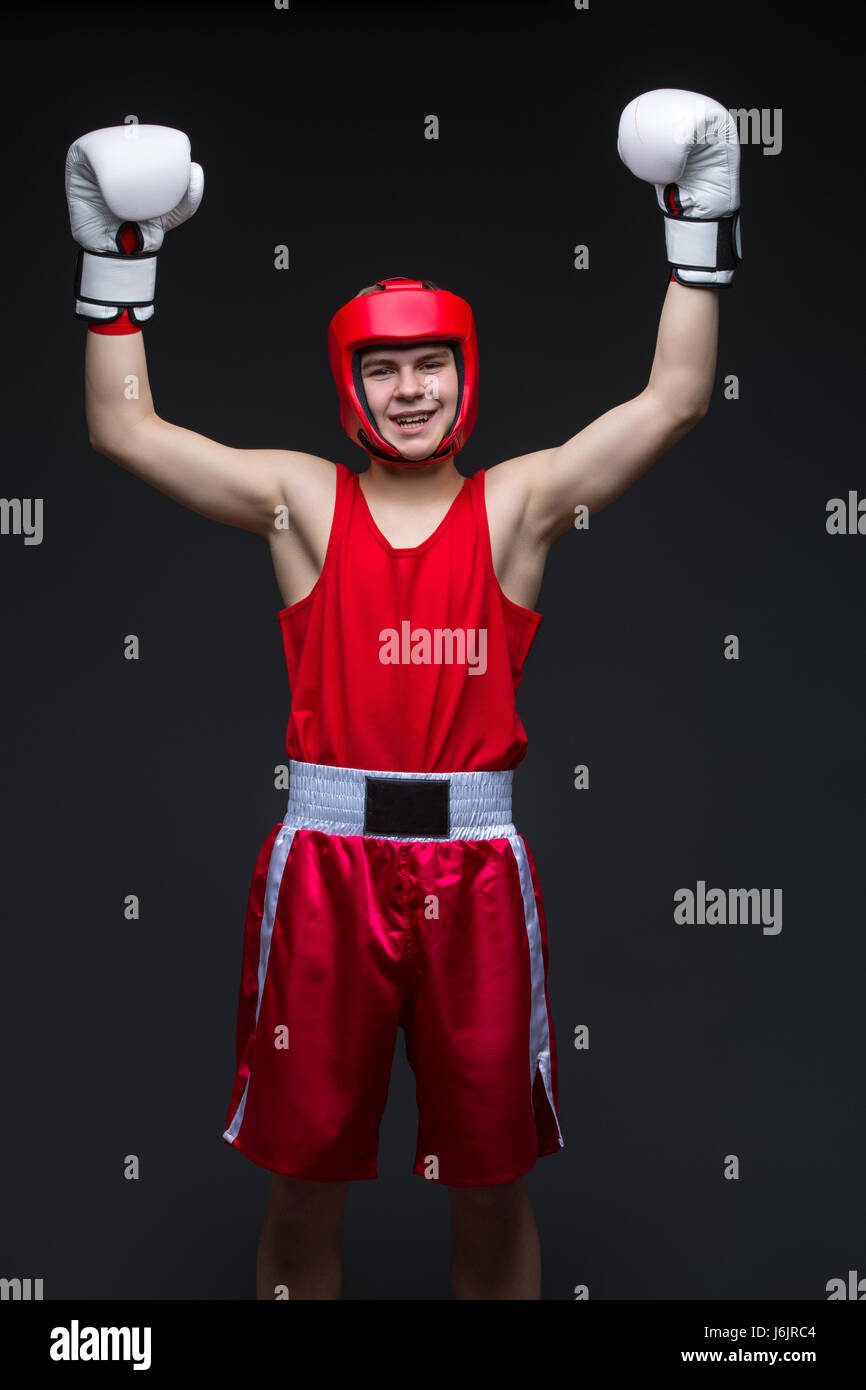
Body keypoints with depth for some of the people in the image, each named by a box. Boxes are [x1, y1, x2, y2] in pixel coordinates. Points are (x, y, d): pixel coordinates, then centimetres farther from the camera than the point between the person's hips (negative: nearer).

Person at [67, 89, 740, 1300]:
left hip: (476, 863, 0)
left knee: (493, 1185, 12)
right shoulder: (301, 500, 6)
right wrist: (119, 259, 3)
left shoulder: (519, 501, 6)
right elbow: (124, 428, 5)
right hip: (327, 856, 0)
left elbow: (673, 402, 3)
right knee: (303, 1181, 12)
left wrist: (699, 234, 2)